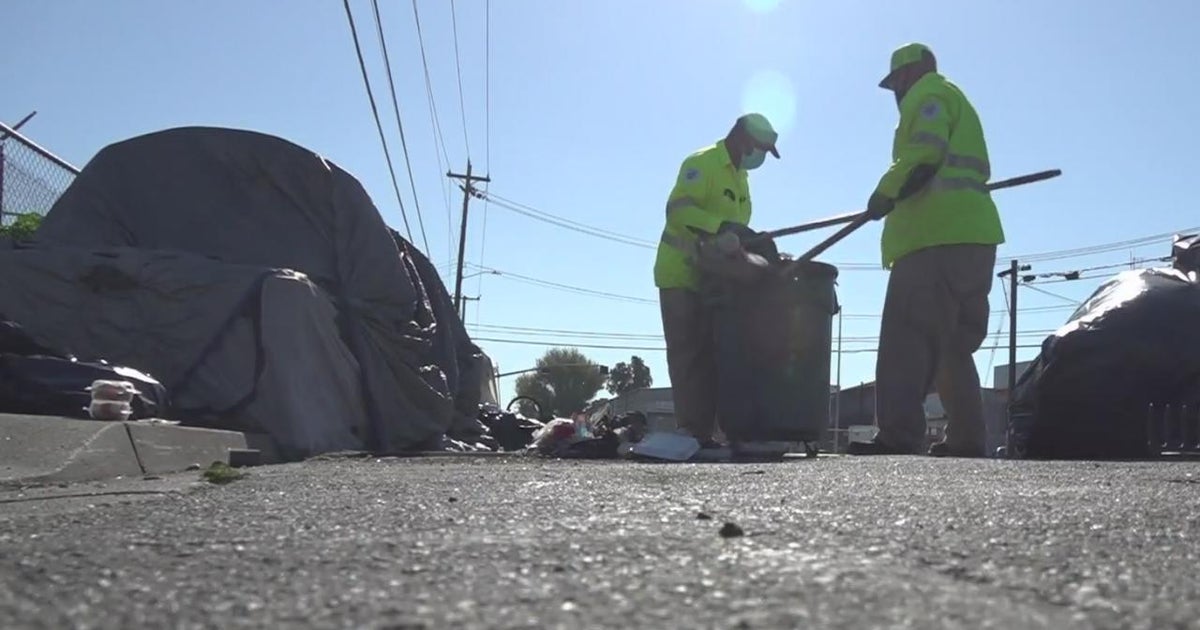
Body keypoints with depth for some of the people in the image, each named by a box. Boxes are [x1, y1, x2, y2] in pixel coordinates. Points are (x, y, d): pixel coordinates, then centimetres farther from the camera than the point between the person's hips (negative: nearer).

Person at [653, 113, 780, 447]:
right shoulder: (702, 163, -12)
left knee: (711, 356, 6)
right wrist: (718, 229, -40)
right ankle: (691, 432, -8)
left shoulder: (740, 176, 18)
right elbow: (678, 209, -28)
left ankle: (704, 432, 10)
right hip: (681, 275, -9)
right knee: (689, 355, -10)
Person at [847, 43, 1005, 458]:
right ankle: (966, 439, 9)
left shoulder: (927, 94, 4)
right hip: (970, 238, 10)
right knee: (952, 345, 11)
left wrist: (885, 194, -5)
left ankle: (898, 436, -24)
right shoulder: (955, 100, 32)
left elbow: (922, 157, -14)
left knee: (906, 340, -16)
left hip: (937, 238, -10)